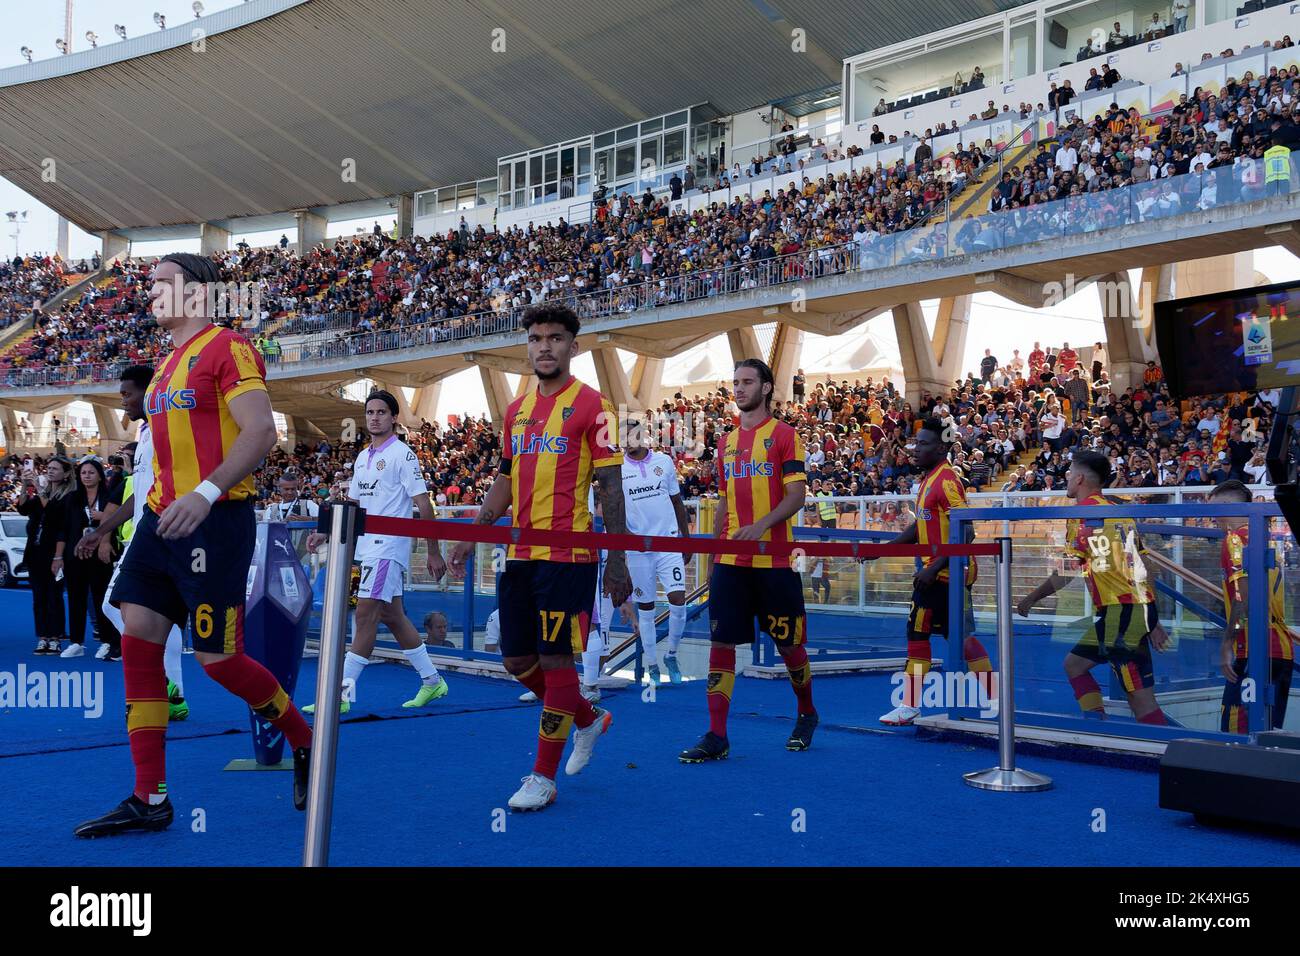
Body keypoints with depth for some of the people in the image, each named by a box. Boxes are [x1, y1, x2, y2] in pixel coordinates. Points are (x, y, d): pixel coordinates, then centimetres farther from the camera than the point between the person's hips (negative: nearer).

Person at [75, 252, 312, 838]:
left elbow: (261, 431, -19)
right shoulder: (169, 364, 20)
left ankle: (305, 746, 20)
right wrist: (160, 502, 22)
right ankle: (149, 800, 8)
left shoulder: (226, 347, -7)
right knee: (138, 642, 2)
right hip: (163, 519, 9)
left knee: (217, 657, -5)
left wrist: (206, 493, -29)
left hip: (215, 520, -9)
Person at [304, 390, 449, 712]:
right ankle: (432, 680, 23)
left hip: (388, 546, -9)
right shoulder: (362, 458, 16)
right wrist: (325, 534, 10)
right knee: (392, 616, 12)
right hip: (367, 546, 9)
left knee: (365, 615, -12)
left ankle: (342, 693, -10)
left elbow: (423, 504, -10)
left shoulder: (402, 454, -8)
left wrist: (433, 552, -12)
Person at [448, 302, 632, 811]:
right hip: (519, 554, 7)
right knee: (518, 660, 12)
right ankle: (589, 718, 36)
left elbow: (610, 487, -8)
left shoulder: (591, 406, -5)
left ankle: (543, 777, 9)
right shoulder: (516, 410, 14)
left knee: (555, 659, -4)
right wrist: (472, 535, 13)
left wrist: (617, 561, -11)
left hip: (568, 554, -7)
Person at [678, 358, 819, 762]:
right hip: (730, 560, 5)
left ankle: (807, 714, 30)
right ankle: (716, 736, 2)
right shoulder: (727, 441, 15)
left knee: (789, 643, 6)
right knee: (721, 642, -1)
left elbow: (796, 495, -9)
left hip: (774, 560, -5)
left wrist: (761, 525, -24)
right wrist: (714, 551, 14)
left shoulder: (784, 435, -2)